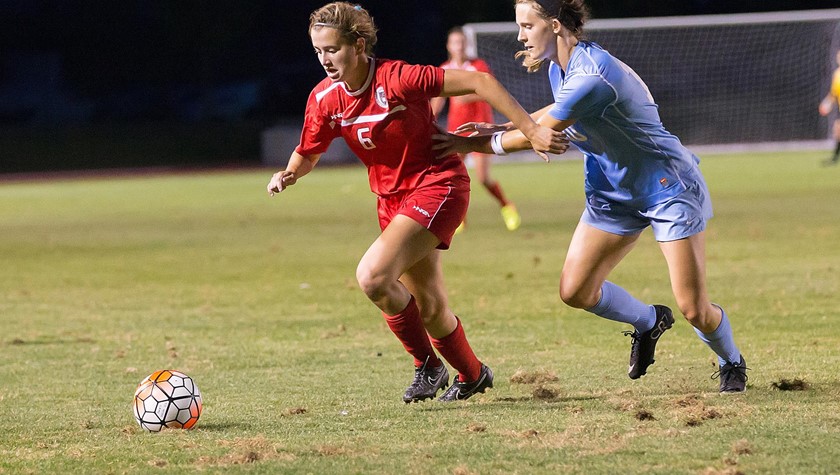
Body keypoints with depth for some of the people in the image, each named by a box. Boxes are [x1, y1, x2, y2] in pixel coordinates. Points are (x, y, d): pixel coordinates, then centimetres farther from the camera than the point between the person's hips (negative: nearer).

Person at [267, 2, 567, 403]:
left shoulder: (396, 79, -24)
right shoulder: (324, 99, -6)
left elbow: (478, 82, -23)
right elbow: (308, 152, 11)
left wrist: (531, 131, -24)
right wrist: (287, 175, -13)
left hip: (438, 185, -7)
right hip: (392, 199, 7)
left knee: (372, 276, -24)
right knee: (430, 309, 13)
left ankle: (427, 365, -4)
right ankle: (472, 375, 40)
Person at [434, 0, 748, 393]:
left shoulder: (592, 76, -31)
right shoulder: (559, 68, -2)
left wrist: (472, 144, -13)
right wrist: (503, 128, 7)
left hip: (668, 190, -8)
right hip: (614, 194, 9)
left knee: (694, 309, -7)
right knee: (575, 291, -1)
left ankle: (732, 364, 23)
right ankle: (649, 322, 25)